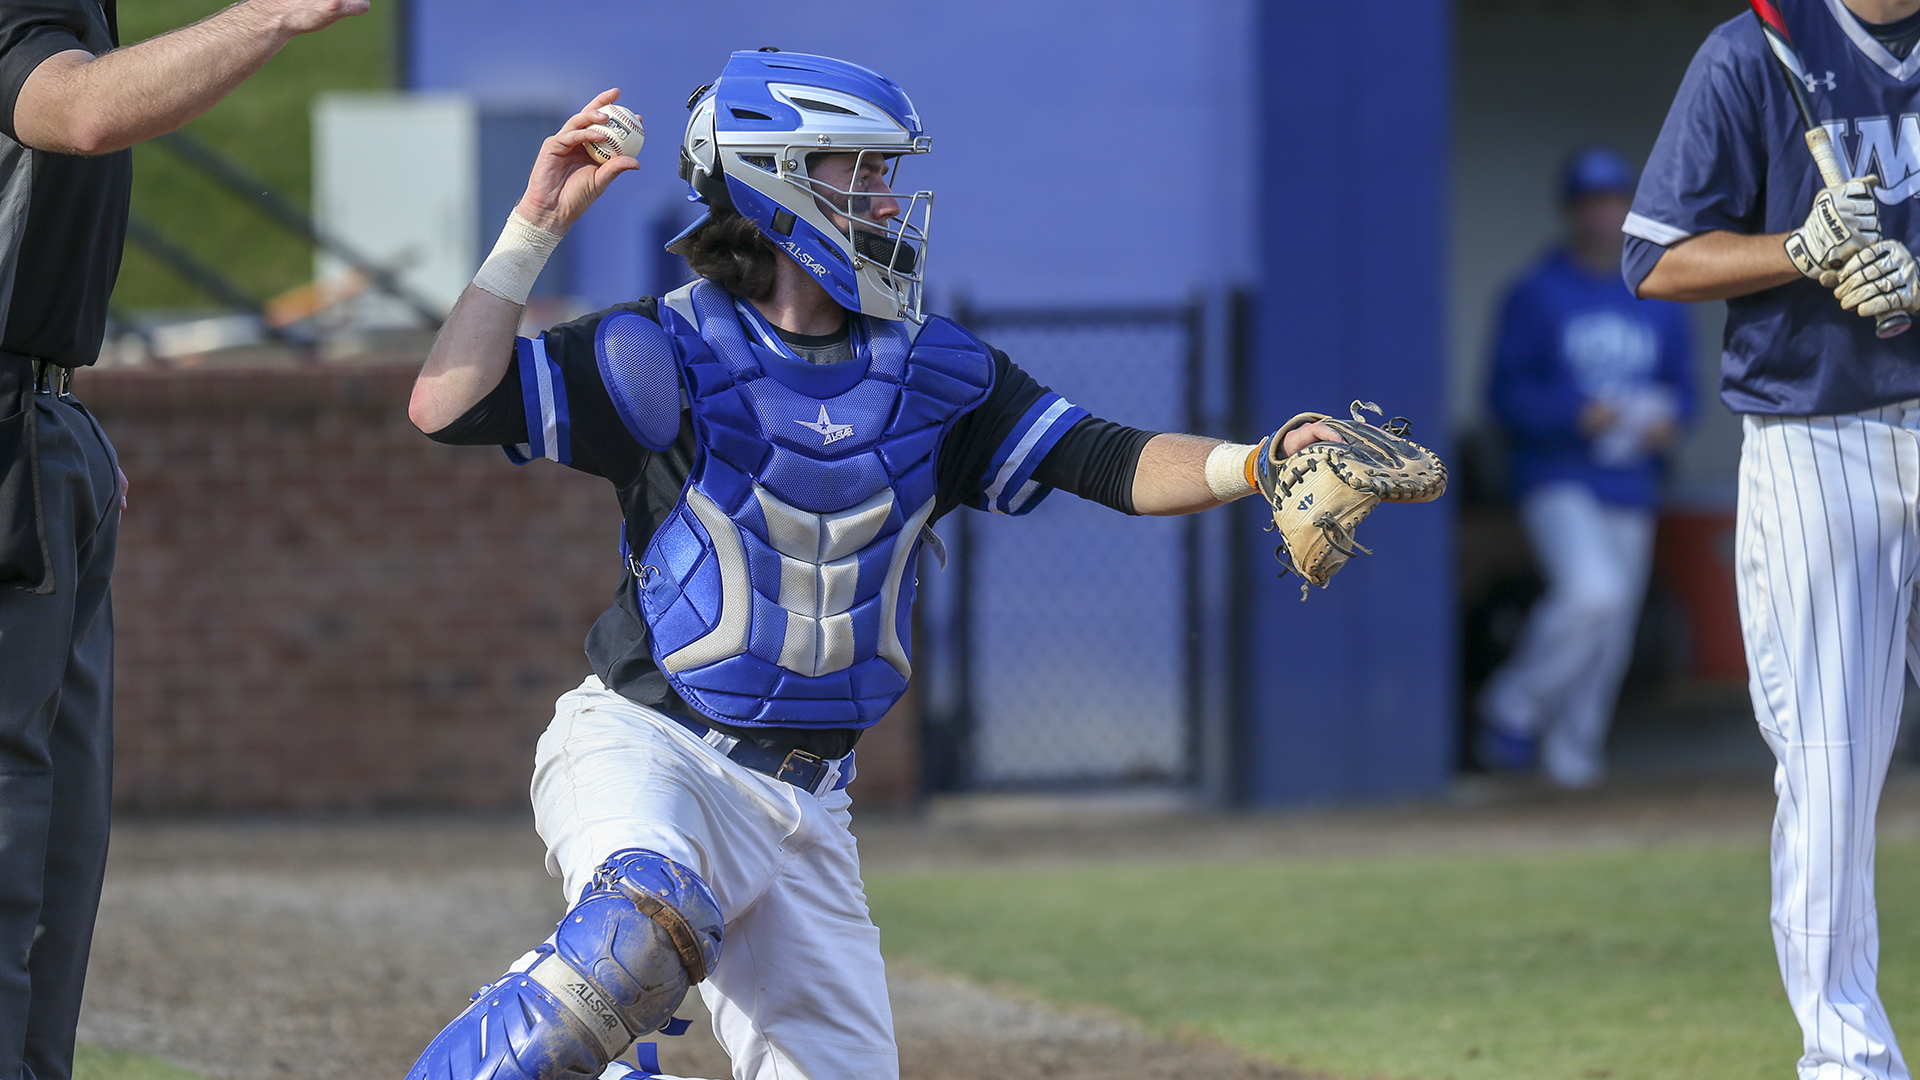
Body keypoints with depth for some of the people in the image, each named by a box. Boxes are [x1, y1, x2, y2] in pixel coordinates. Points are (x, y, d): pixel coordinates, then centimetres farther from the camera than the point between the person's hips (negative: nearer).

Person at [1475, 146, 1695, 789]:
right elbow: (1506, 396, -4)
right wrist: (1577, 415, -19)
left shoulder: (1659, 301, 13)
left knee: (1610, 637, 3)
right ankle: (1514, 709, -7)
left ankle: (1572, 753, 16)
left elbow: (1682, 386, 19)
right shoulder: (1536, 296, -1)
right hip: (1557, 483, -5)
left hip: (1631, 490, 5)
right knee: (1591, 593, -25)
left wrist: (1669, 419, -4)